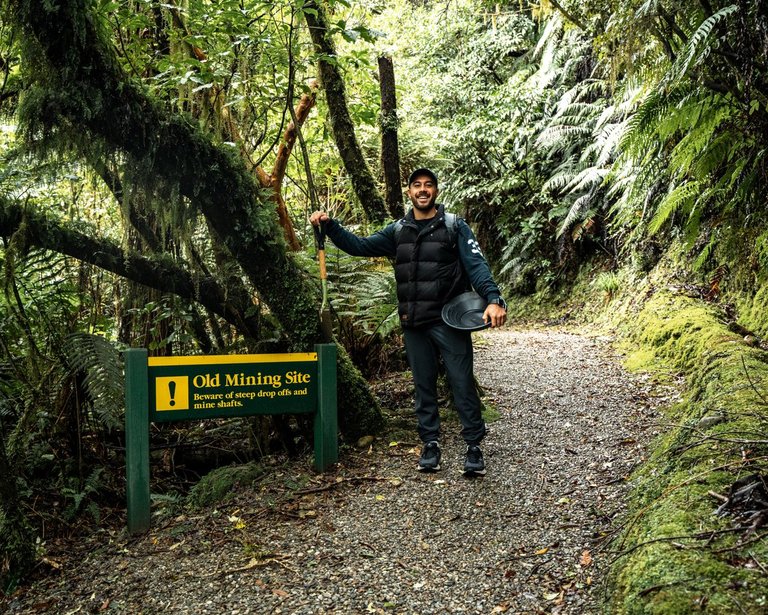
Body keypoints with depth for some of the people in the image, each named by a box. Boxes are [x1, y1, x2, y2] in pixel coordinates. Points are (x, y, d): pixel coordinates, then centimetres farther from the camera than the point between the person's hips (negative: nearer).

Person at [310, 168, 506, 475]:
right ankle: (430, 444, 21)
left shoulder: (455, 227, 0)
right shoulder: (398, 231, 12)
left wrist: (493, 299, -25)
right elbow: (359, 246, 14)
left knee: (462, 383, -2)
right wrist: (329, 225, 1)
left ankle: (473, 445, 9)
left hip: (449, 321, -4)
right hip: (414, 324, 4)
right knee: (423, 386, 10)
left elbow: (476, 265, -9)